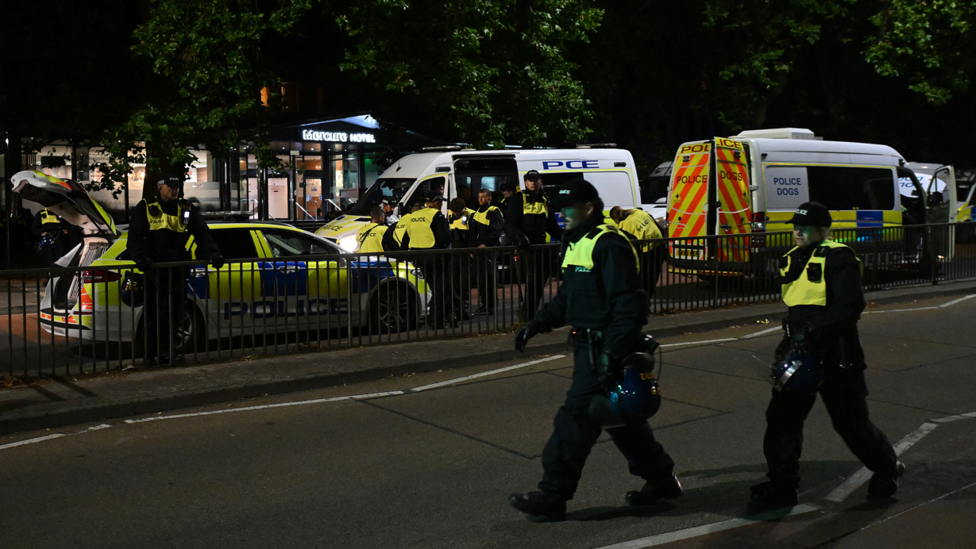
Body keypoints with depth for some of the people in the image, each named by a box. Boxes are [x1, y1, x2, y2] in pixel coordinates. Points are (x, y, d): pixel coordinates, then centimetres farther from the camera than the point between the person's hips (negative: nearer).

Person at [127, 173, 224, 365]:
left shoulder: (187, 210, 11)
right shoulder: (145, 208, 3)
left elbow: (202, 233, 7)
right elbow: (134, 238, -3)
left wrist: (212, 253, -11)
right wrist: (141, 257, -22)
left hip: (178, 269, 4)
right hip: (155, 269, -4)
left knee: (175, 312, 5)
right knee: (157, 312, -9)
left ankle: (167, 351, 12)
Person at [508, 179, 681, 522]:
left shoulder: (608, 245, -17)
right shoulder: (577, 245, 16)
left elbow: (628, 303, -22)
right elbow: (566, 299, 23)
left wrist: (613, 352, -28)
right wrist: (537, 324, 9)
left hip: (604, 349, -11)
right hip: (588, 346, 11)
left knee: (576, 419, -8)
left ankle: (552, 496, -1)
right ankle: (661, 478, 31)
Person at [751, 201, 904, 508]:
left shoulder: (838, 258, -11)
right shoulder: (792, 260, 14)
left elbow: (851, 305, -21)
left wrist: (816, 331, -28)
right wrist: (792, 339, 16)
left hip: (834, 354, -7)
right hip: (800, 351, 7)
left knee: (850, 421, 6)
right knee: (782, 417, 1)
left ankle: (888, 468, 30)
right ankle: (782, 486, 9)